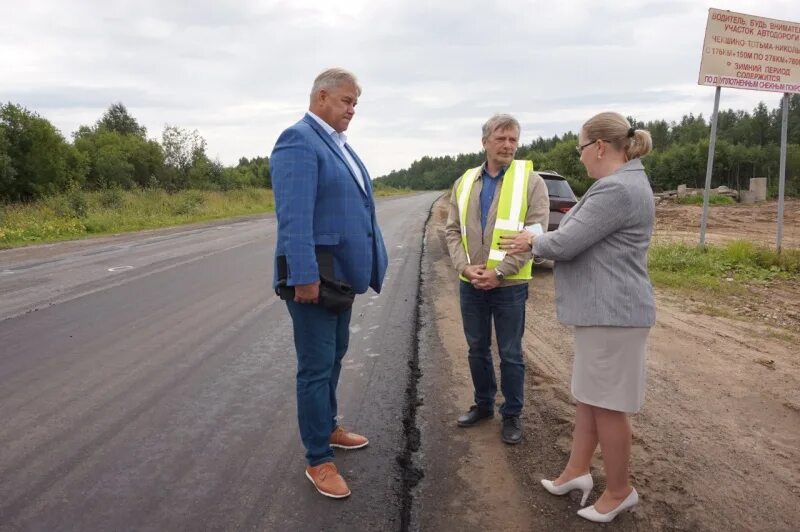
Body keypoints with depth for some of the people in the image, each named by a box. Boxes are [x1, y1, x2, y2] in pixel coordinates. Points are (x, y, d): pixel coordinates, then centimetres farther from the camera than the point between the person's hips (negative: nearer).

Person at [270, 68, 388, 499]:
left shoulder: (338, 143, 15)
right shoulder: (298, 141, -15)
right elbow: (294, 216, -23)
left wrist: (368, 262, 15)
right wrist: (305, 277, -27)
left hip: (342, 272, 10)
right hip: (315, 276, -9)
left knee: (334, 357, 21)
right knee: (316, 367, 1)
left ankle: (328, 428, 39)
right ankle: (318, 461, 14)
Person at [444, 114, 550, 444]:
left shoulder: (531, 181, -5)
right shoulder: (465, 182, 8)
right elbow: (453, 230, 6)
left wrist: (499, 271, -17)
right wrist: (465, 267, -10)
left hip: (509, 284, -4)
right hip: (470, 283, 4)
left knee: (510, 354, 6)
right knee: (477, 349, 16)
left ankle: (512, 415, 23)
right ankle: (483, 404, 34)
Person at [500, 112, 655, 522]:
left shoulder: (617, 189, -21)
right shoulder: (620, 183, 15)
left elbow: (565, 244, -20)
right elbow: (583, 239, 19)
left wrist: (532, 242, 0)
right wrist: (537, 241, 10)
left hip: (612, 312, -11)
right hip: (600, 309, 11)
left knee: (606, 404, 3)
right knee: (588, 395, 18)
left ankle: (619, 491, 20)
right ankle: (577, 471, 30)